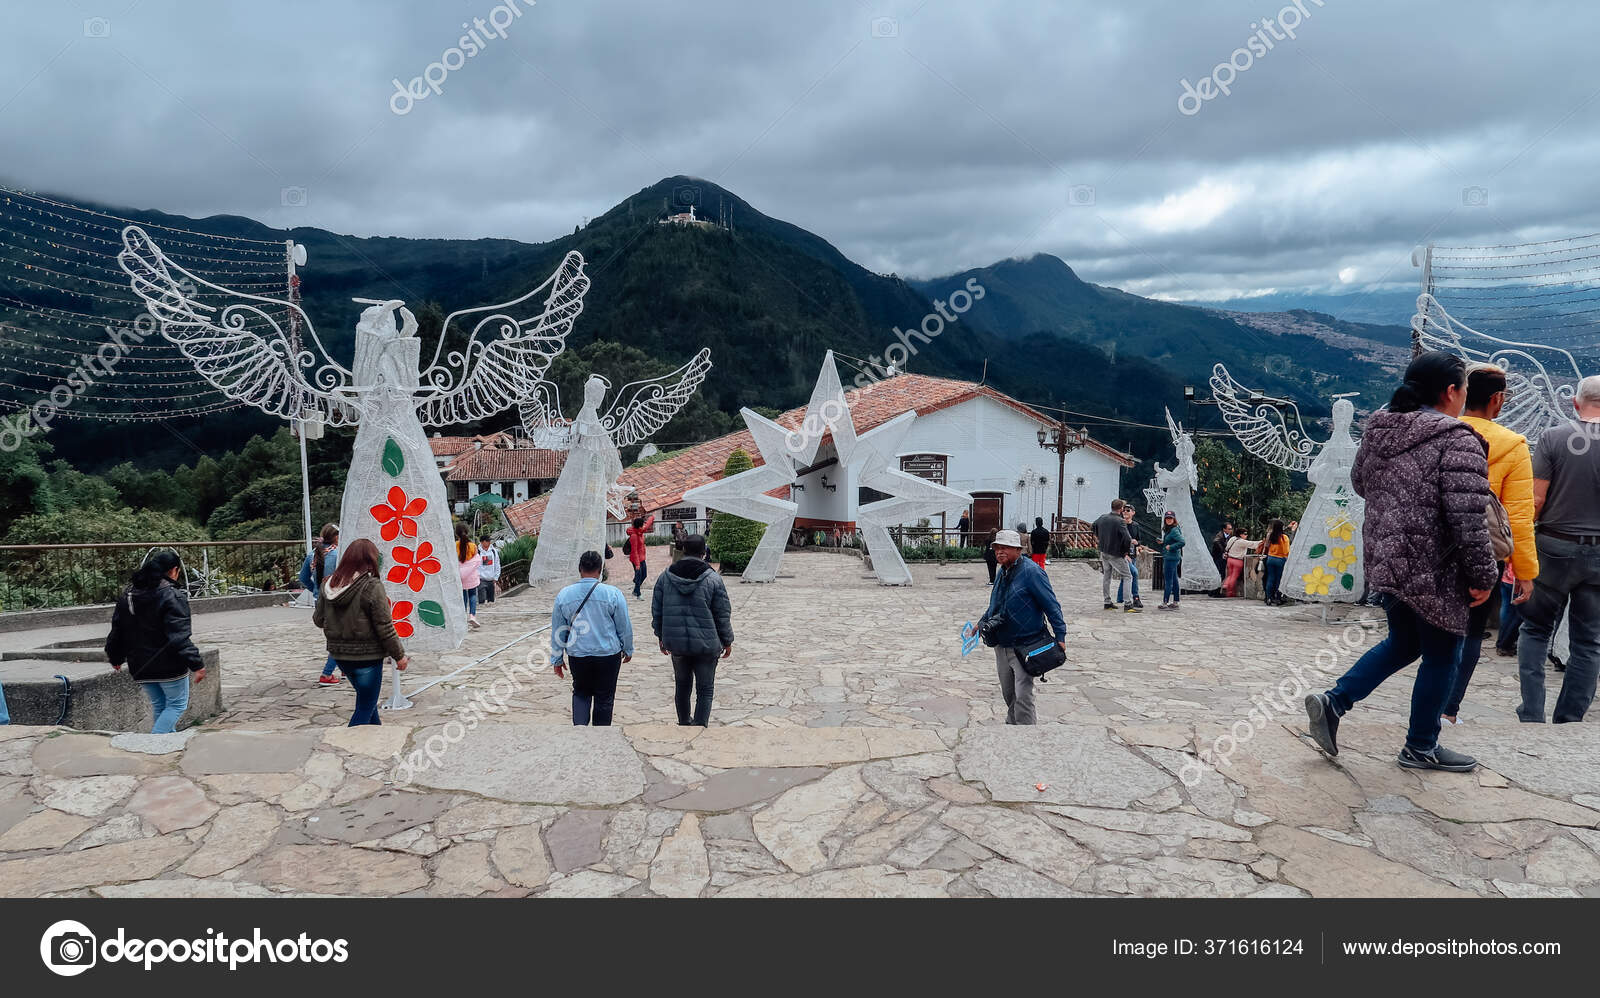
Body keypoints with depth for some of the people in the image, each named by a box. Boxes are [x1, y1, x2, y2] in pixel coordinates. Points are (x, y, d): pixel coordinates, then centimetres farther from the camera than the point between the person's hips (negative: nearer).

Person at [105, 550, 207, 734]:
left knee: (159, 705, 17)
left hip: (140, 668, 7)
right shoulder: (172, 597, -16)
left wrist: (116, 658, 30)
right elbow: (179, 637, -21)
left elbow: (116, 632, 15)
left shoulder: (127, 596, 8)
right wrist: (197, 664, -20)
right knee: (177, 704, 4)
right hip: (169, 666, -7)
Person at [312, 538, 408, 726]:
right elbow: (385, 628, -17)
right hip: (367, 655, -7)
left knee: (366, 697, 25)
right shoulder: (373, 587, -19)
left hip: (339, 654, 7)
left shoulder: (329, 585, -1)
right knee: (365, 706, 6)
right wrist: (399, 655, -5)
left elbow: (318, 619, 9)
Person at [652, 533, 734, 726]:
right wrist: (727, 641, 6)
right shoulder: (713, 579, -10)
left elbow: (656, 611, 6)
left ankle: (684, 723, 36)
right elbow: (723, 614, -5)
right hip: (706, 645, -3)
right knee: (705, 689, 6)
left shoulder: (665, 577, 0)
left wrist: (661, 636, 19)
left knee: (682, 684, 21)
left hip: (676, 643, 4)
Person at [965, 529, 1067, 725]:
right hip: (1002, 645, 8)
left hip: (1024, 646, -8)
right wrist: (980, 624, 23)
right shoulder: (1003, 572, 9)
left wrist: (1060, 636, -18)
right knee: (1008, 694, 19)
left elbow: (1051, 605, -16)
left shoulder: (1031, 572, -15)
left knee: (1022, 697, -7)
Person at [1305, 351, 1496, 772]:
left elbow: (1359, 483, 21)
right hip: (1431, 572, -7)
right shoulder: (1457, 441, -17)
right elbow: (1468, 518, -21)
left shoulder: (1377, 430, 6)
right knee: (1441, 655, 10)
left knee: (1403, 642, 24)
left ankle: (1334, 702, 14)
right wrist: (1482, 576, -14)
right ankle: (1421, 748, 23)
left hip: (1382, 561, 8)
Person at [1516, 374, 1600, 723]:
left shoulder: (1554, 438, -8)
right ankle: (1568, 722, 15)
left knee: (1535, 630, 12)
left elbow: (1535, 501, -10)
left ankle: (1532, 716, 4)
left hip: (1555, 547, -1)